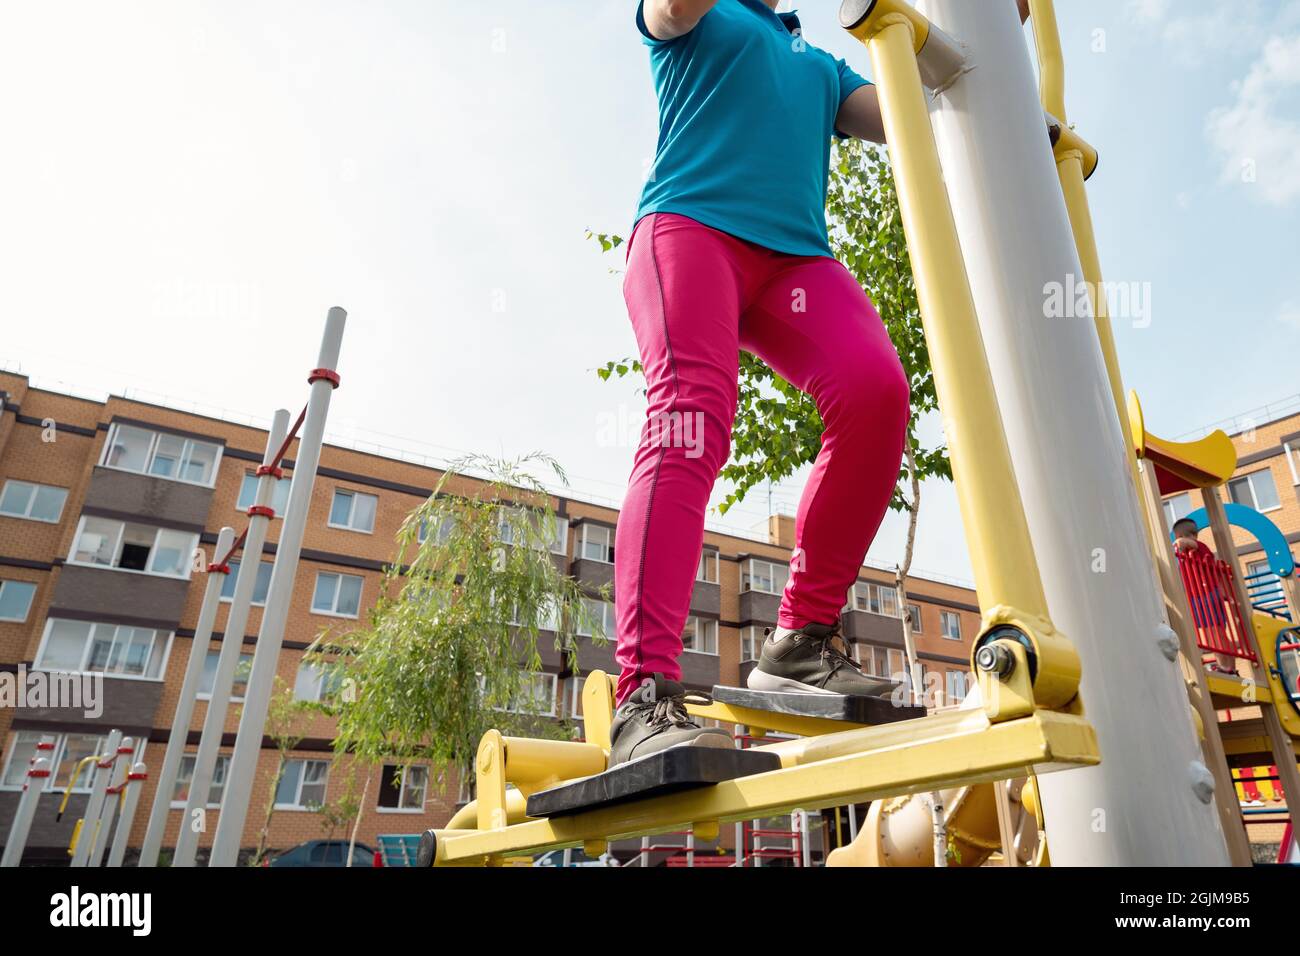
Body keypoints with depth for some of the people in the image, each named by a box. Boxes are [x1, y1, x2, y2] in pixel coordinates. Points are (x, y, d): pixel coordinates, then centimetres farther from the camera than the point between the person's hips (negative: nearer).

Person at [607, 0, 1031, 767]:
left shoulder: (821, 65, 36)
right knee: (690, 418, -28)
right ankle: (645, 697, -35)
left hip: (795, 253, 4)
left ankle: (802, 641, -17)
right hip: (691, 224, -4)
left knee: (877, 387, -24)